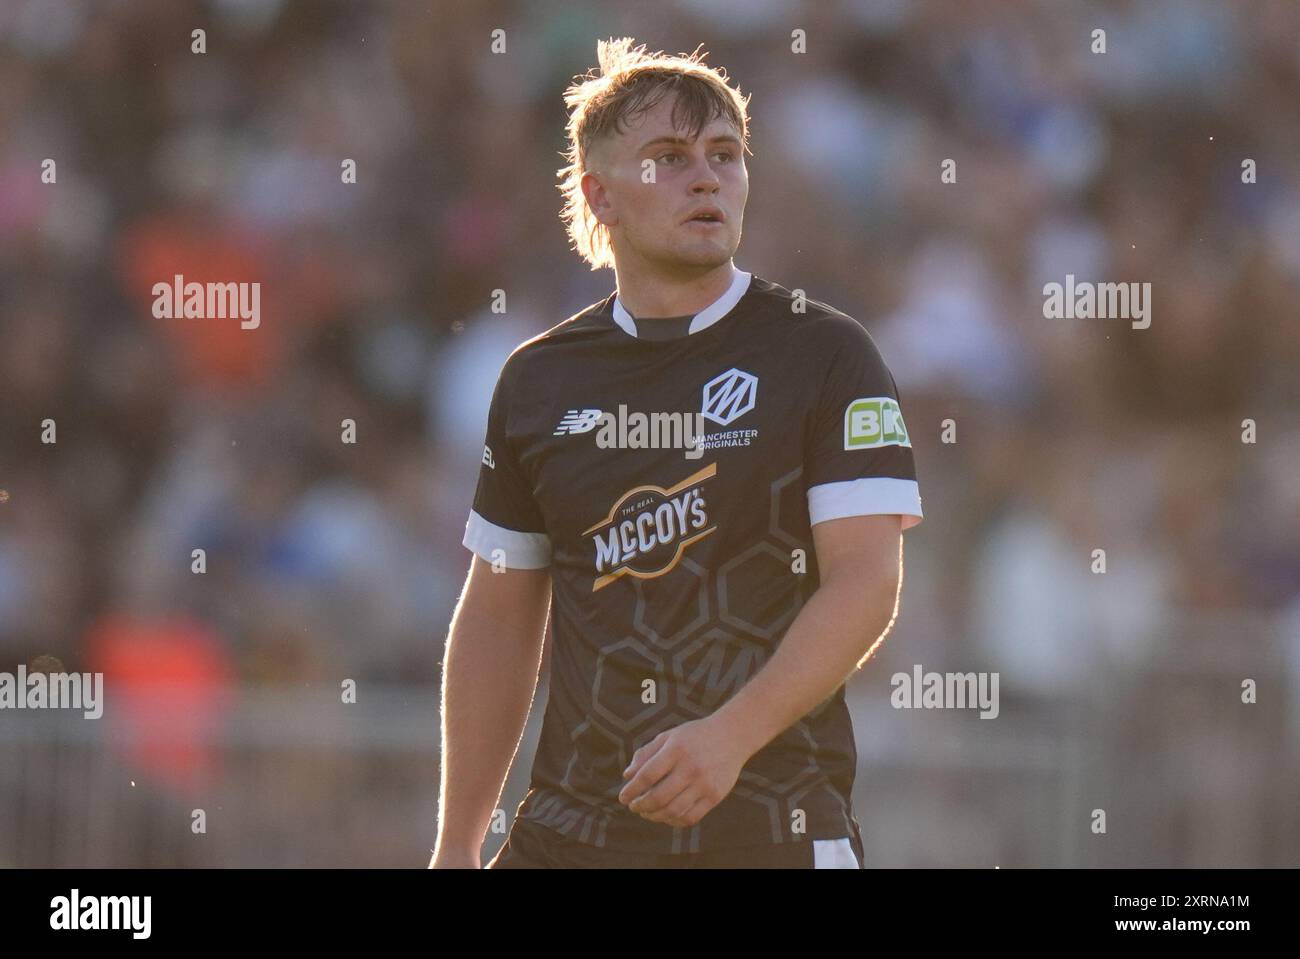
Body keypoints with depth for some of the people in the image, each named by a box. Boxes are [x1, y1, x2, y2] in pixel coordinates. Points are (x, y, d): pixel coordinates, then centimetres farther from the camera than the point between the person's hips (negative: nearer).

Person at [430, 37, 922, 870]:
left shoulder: (826, 356, 0)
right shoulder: (540, 379, 11)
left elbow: (868, 582, -9)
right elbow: (499, 617, 16)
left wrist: (733, 734, -23)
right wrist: (457, 847, 13)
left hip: (773, 832, -3)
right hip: (572, 828, 3)